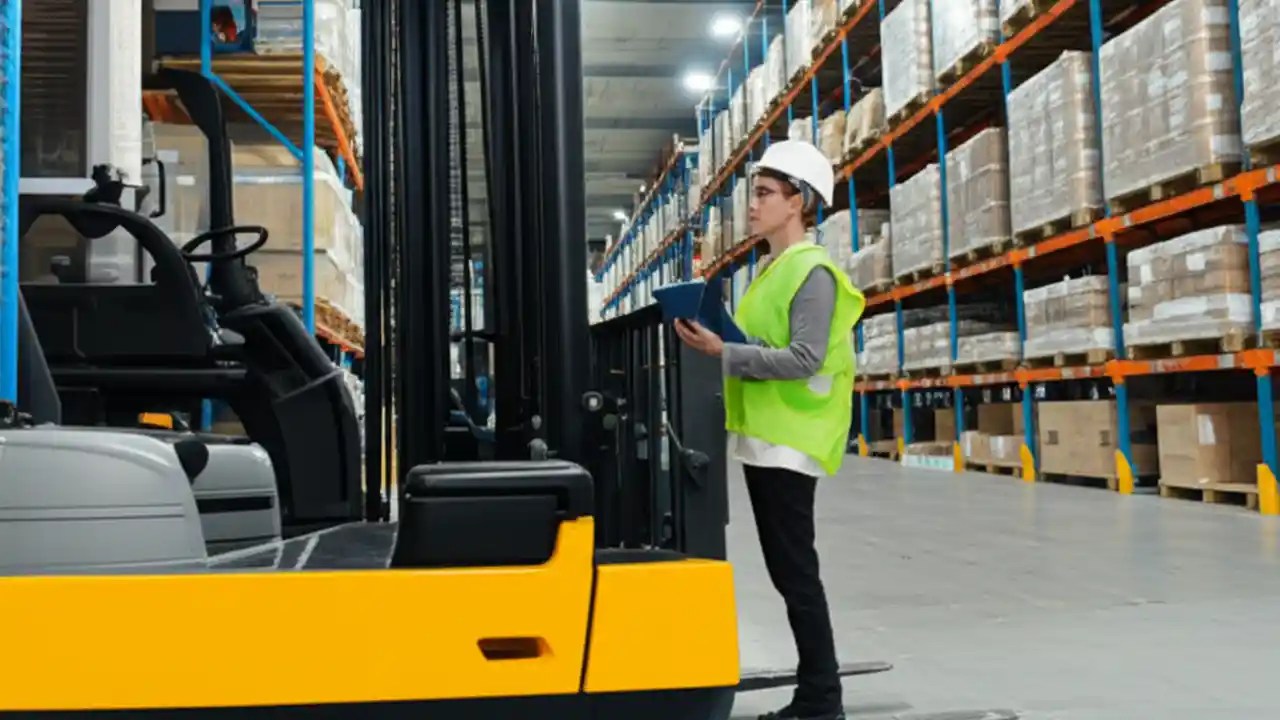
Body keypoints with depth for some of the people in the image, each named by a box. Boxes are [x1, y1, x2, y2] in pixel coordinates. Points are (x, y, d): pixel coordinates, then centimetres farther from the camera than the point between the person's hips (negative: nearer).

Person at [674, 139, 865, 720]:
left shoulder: (812, 270, -11)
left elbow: (805, 360, -20)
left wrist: (725, 353, -23)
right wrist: (717, 344, 8)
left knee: (795, 571, -5)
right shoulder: (773, 272, 18)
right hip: (764, 440, 10)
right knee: (786, 570, 12)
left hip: (788, 444, -10)